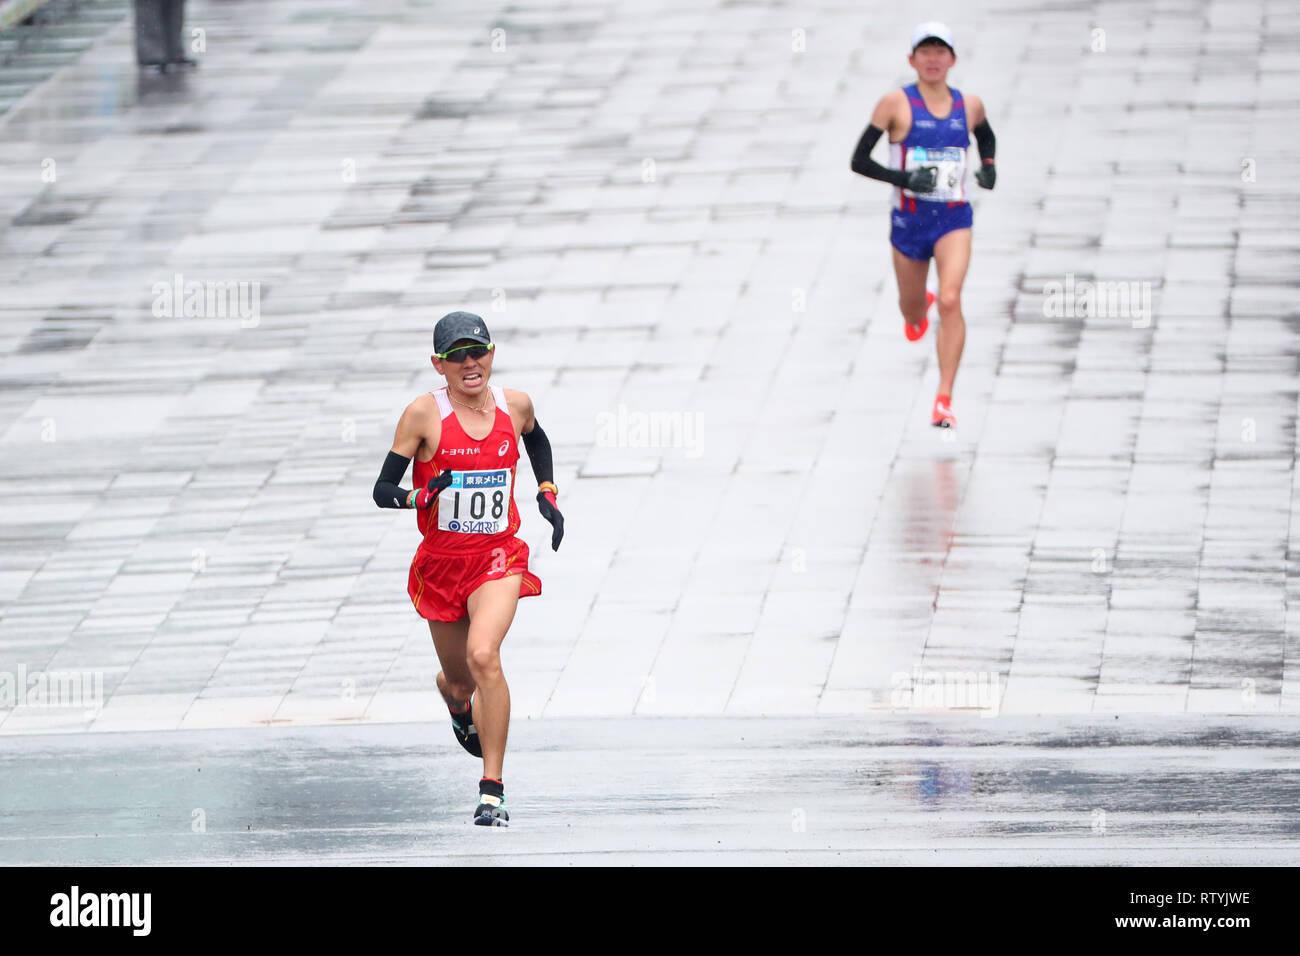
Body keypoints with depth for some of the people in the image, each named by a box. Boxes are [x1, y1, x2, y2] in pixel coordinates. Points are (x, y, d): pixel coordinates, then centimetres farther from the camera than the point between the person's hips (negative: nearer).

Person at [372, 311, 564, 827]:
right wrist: (419, 497, -30)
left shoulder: (515, 405, 0)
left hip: (499, 557, 0)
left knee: (483, 654, -26)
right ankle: (461, 709, 56)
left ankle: (492, 790, -22)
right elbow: (383, 490, -11)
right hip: (441, 562, 0)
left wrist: (547, 493, 15)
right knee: (458, 679, 14)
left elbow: (536, 439, 25)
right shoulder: (424, 413, -10)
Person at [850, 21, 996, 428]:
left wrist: (988, 166, 5)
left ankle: (944, 399, -18)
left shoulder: (970, 106, 1)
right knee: (913, 311, 16)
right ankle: (918, 310, 58)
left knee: (950, 301, -21)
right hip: (909, 221, 0)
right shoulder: (896, 104, -9)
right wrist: (904, 178, -22)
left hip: (953, 220, 0)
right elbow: (859, 160, -9)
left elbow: (986, 136, 25)